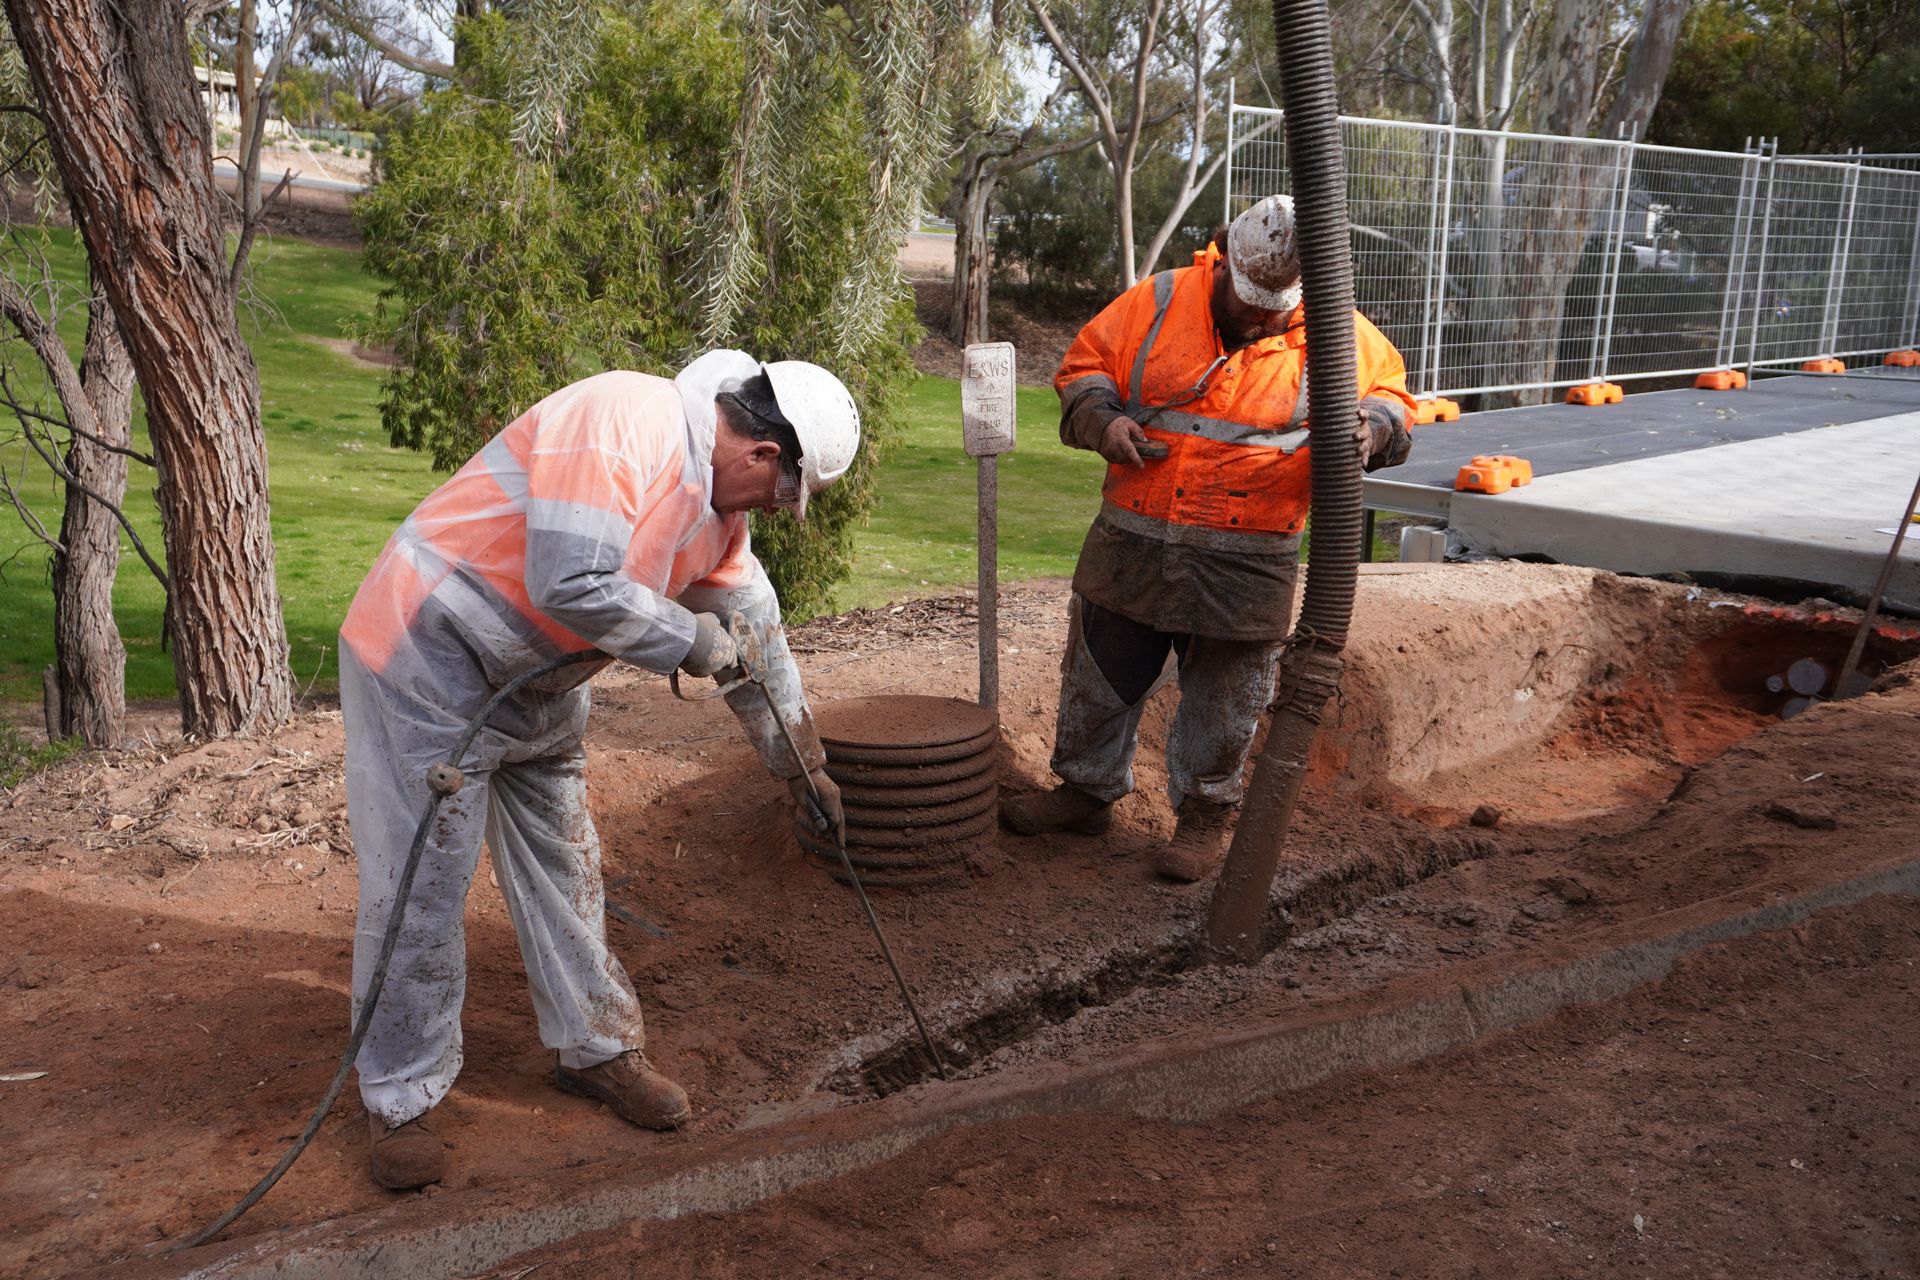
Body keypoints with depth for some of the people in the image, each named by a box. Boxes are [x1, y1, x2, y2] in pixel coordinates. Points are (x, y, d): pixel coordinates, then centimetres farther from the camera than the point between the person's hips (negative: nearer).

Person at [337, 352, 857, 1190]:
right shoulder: (623, 424, -26)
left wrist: (804, 766, 16)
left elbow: (756, 635, 13)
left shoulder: (717, 502, 4)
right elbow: (570, 584, -35)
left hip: (535, 688, 9)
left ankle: (596, 1048, 31)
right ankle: (401, 1101, 15)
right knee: (420, 889, -1)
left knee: (564, 869, 15)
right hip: (426, 659, -9)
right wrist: (688, 639, -20)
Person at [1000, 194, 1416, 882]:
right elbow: (1083, 365, 8)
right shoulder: (1156, 302, -1)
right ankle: (1087, 788, 34)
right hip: (1131, 543, 2)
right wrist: (1102, 418, -12)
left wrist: (1373, 429, -15)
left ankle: (1206, 813, 28)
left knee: (1223, 697, 9)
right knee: (1099, 674, 14)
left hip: (1244, 565, -2)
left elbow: (1390, 392, 8)